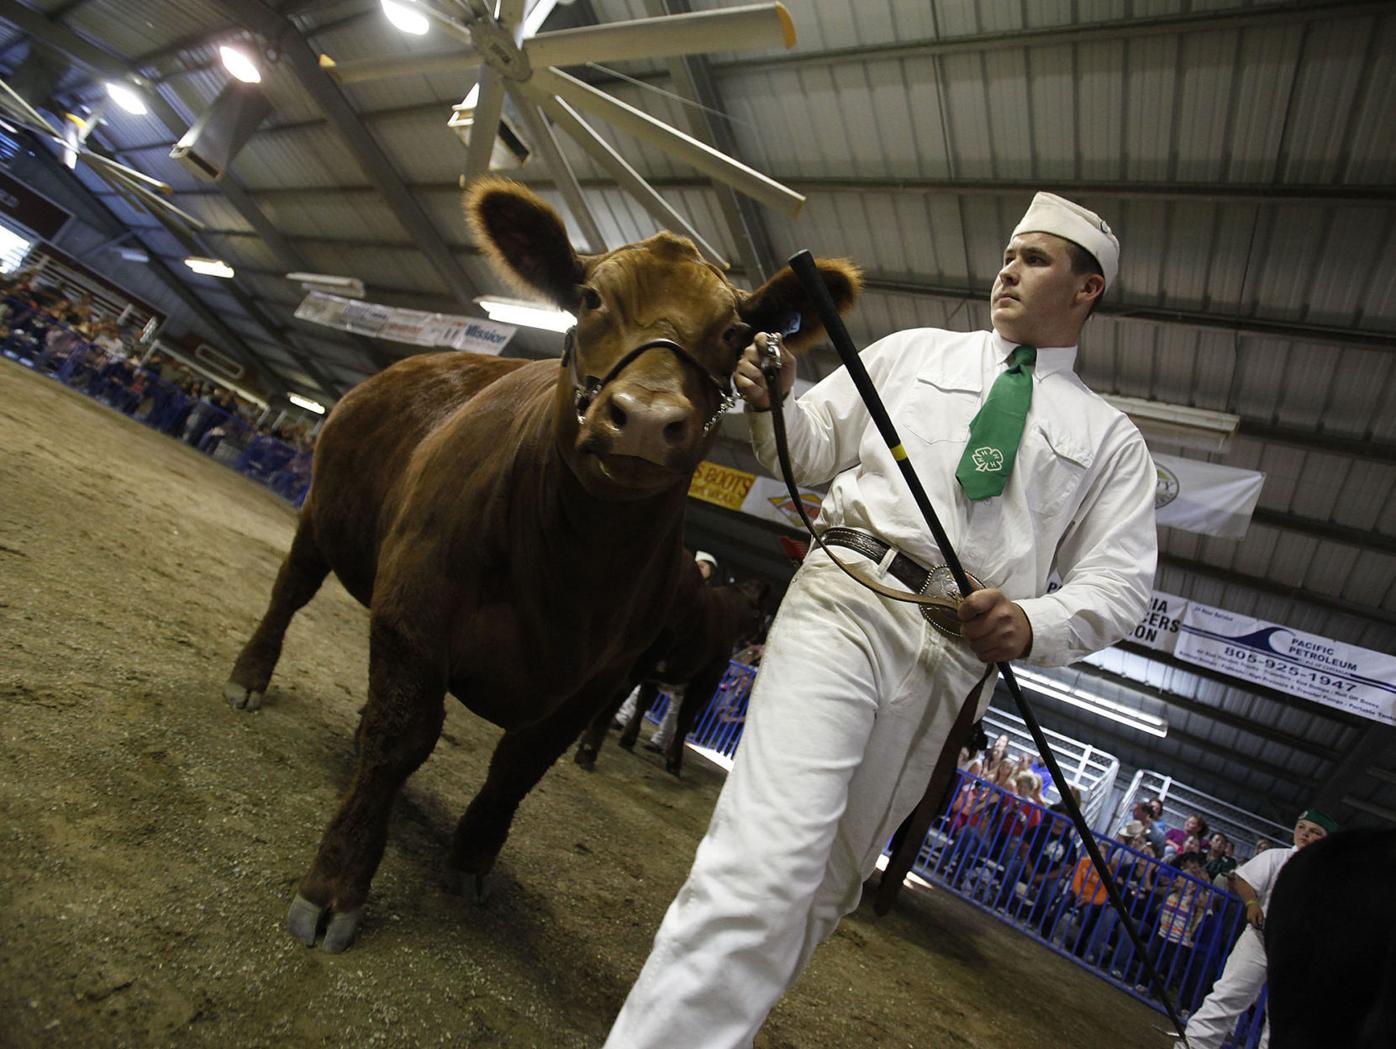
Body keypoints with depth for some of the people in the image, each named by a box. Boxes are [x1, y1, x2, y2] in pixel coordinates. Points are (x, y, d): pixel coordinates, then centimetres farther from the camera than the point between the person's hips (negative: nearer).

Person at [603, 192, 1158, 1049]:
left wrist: (1034, 624, -14)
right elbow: (815, 447, 15)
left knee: (836, 877, 11)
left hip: (963, 650, 2)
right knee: (771, 855, -21)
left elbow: (1121, 581, 7)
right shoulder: (916, 352, 17)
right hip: (849, 599, -1)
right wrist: (775, 403, -8)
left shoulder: (1111, 438, 16)